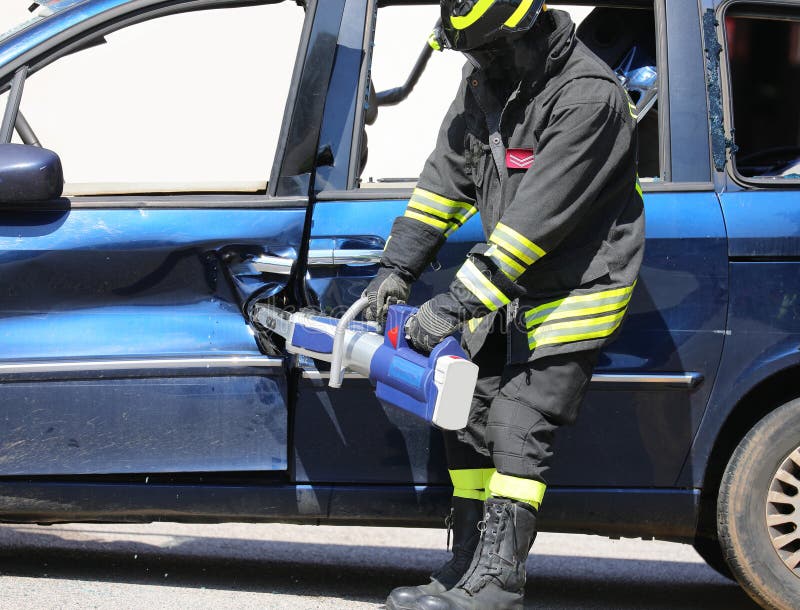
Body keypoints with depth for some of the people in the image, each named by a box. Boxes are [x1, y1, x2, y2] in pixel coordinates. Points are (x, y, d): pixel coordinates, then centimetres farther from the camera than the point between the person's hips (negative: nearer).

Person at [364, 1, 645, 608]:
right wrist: (397, 268, 0)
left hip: (573, 293, -8)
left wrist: (457, 304, -28)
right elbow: (448, 175, 7)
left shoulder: (588, 96, -26)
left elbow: (537, 218, -29)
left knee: (520, 429, -13)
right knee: (469, 418, 8)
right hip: (507, 289, 9)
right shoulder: (485, 79, 2)